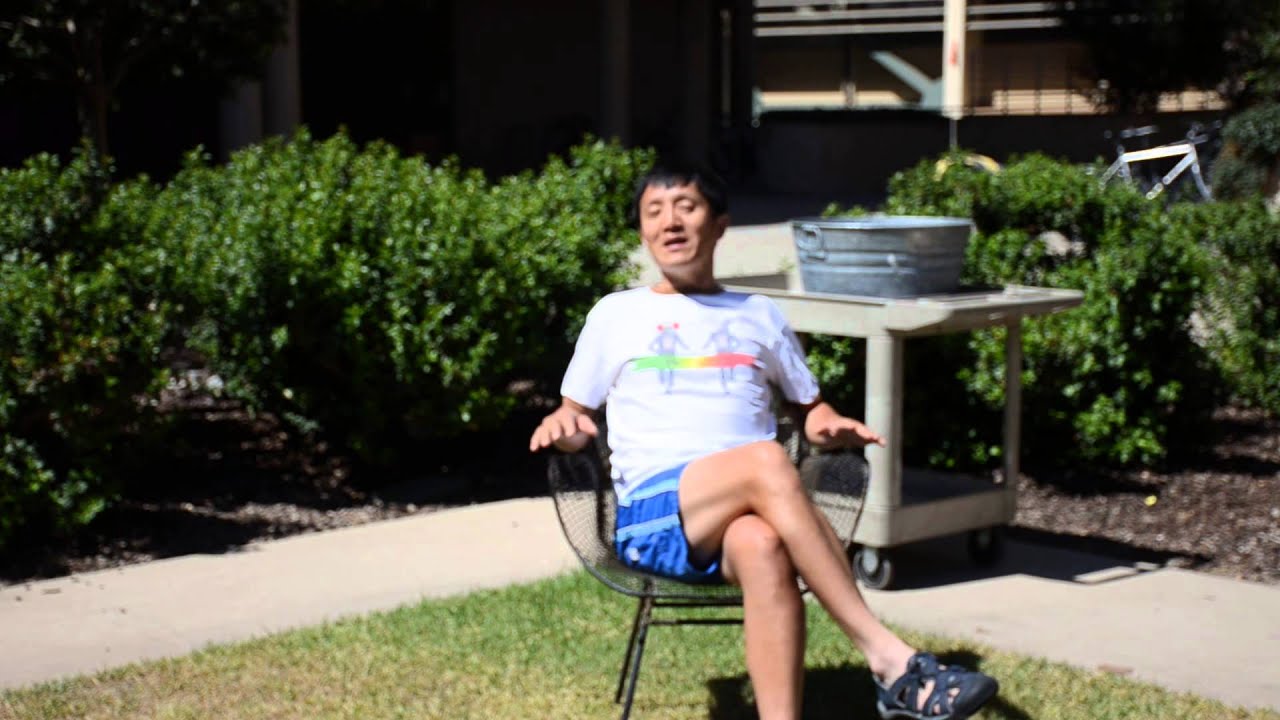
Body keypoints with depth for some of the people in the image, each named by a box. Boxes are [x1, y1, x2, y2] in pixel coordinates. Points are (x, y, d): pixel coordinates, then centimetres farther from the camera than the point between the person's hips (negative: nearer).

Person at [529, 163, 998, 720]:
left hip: (747, 512, 2)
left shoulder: (760, 315, 23)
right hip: (653, 516, -2)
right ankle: (889, 658, -38)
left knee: (760, 544, -39)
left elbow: (811, 409, 27)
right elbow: (575, 414, 20)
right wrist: (562, 426, -4)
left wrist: (834, 429, 3)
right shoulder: (617, 314, 18)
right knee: (766, 460, -35)